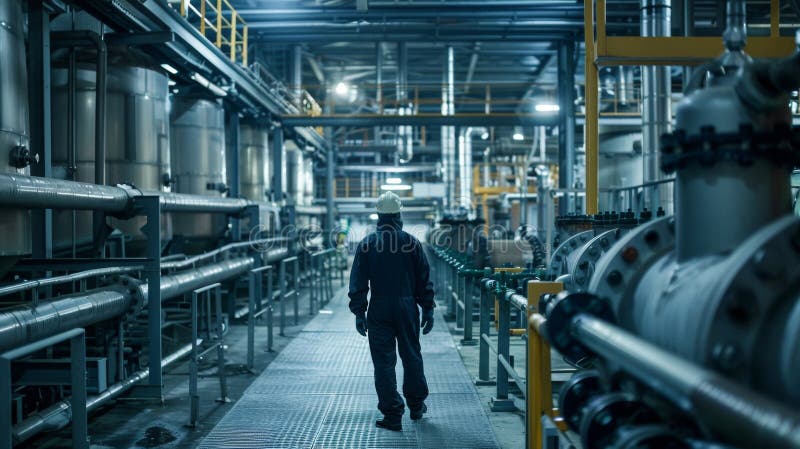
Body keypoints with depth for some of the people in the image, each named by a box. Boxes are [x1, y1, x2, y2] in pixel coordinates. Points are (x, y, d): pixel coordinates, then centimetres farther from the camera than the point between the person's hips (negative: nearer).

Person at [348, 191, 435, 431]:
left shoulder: (366, 244, -2)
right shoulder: (411, 243, -1)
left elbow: (358, 282, -2)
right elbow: (424, 279, 1)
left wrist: (359, 313, 2)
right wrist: (428, 310, 9)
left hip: (379, 310, -1)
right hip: (407, 307, 1)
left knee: (384, 361, 3)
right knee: (411, 356, 16)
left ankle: (392, 415, 4)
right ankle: (416, 405, 29)